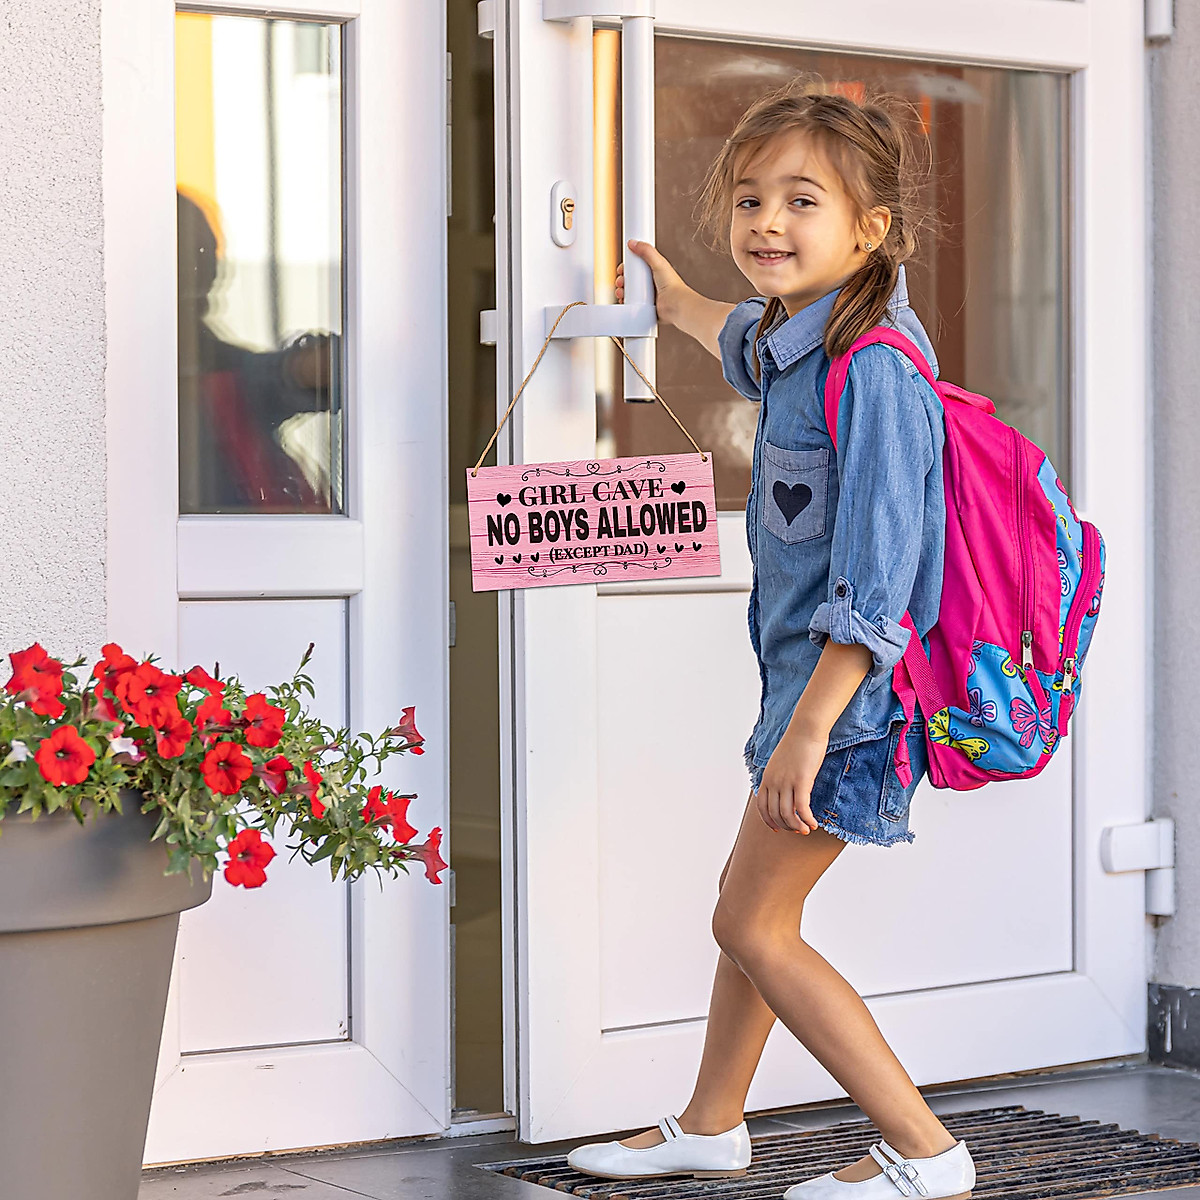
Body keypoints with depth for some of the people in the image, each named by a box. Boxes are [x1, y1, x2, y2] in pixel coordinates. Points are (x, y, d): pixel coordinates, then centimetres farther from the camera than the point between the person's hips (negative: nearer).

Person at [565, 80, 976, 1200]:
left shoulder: (874, 372, -24)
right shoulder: (796, 335, 5)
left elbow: (874, 576, -27)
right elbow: (738, 336, 34)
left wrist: (808, 727, -27)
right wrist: (667, 292, 50)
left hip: (852, 689, -10)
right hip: (805, 673, 10)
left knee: (754, 925, -4)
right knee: (755, 903, 19)